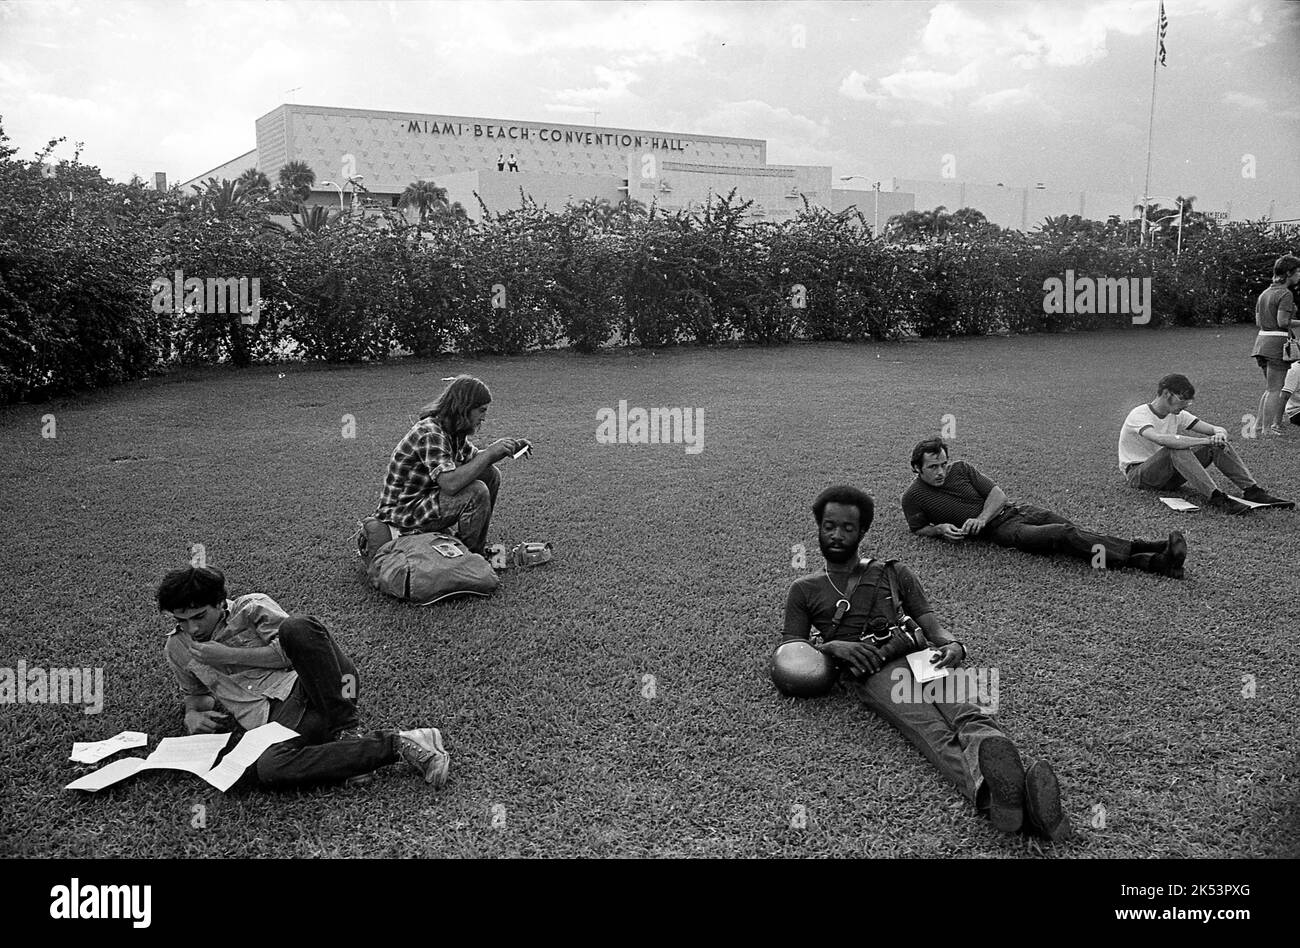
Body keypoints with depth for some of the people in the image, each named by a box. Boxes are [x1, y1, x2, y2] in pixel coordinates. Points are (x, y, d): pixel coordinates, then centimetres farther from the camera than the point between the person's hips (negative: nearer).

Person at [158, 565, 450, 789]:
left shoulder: (251, 608, 9)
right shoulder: (177, 649, 21)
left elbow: (291, 652, -1)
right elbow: (196, 693, 34)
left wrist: (231, 655, -3)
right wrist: (193, 715, 12)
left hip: (308, 687, -2)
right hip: (279, 719, 2)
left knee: (298, 628, -36)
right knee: (263, 768, -37)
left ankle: (346, 732, -25)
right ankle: (396, 744, -31)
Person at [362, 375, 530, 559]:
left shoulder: (453, 430, 2)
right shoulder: (429, 433, -27)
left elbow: (474, 458, 18)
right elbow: (451, 484, -37)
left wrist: (507, 449, 0)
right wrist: (490, 452, -30)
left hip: (426, 499, 10)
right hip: (403, 511, -10)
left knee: (491, 475, 3)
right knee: (477, 492, -26)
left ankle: (477, 545, 11)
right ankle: (470, 553, -5)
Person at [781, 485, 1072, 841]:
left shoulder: (894, 573, 30)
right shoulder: (805, 590, 26)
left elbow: (931, 624, 18)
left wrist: (952, 645, -8)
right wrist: (830, 646, -8)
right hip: (871, 671, -3)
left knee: (969, 716, -32)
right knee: (934, 733, -35)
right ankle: (990, 791, -67)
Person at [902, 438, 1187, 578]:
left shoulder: (961, 468, 6)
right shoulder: (913, 497, -3)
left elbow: (997, 493, 6)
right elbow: (918, 529, 8)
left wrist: (981, 518, -12)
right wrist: (941, 529, -13)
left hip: (1013, 509, 5)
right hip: (999, 529, -4)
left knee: (1077, 533, -15)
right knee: (1064, 536, -24)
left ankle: (1152, 558, -24)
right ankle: (1141, 556, -30)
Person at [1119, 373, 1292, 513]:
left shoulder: (1177, 415, 5)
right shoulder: (1139, 415, -19)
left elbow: (1217, 429, 2)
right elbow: (1161, 439, -40)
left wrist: (1219, 435, -24)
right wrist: (1206, 440, -39)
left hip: (1168, 474, 7)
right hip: (1138, 473, -7)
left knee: (1218, 444, -12)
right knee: (1176, 448, -37)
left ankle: (1252, 491, -18)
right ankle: (1215, 498, -42)